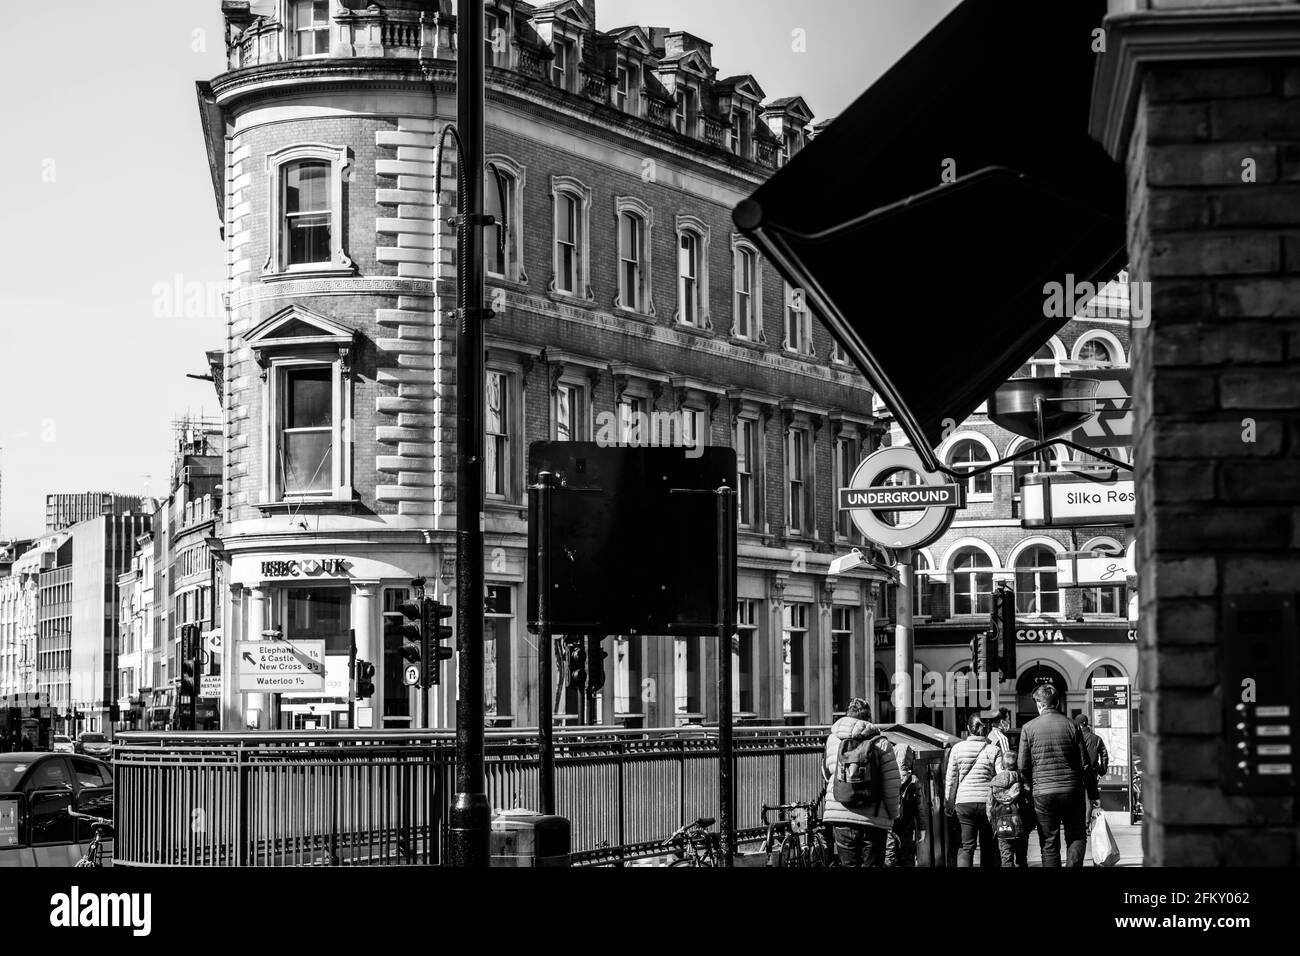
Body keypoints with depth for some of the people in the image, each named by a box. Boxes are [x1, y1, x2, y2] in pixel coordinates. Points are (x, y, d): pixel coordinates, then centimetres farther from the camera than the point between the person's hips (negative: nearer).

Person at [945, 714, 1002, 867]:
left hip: (964, 802, 1)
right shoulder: (992, 749, -3)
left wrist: (950, 802, 15)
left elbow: (951, 779, 6)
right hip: (987, 801, -1)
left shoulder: (957, 748, 2)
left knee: (966, 847, 0)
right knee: (988, 847, 12)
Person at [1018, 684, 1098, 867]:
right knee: (1077, 837, 13)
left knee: (1049, 845, 8)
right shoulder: (1070, 725, 0)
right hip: (1072, 792, 0)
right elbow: (1085, 764, 0)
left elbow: (1023, 766, -1)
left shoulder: (1028, 728, 0)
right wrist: (1093, 795, 7)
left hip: (1042, 794, 0)